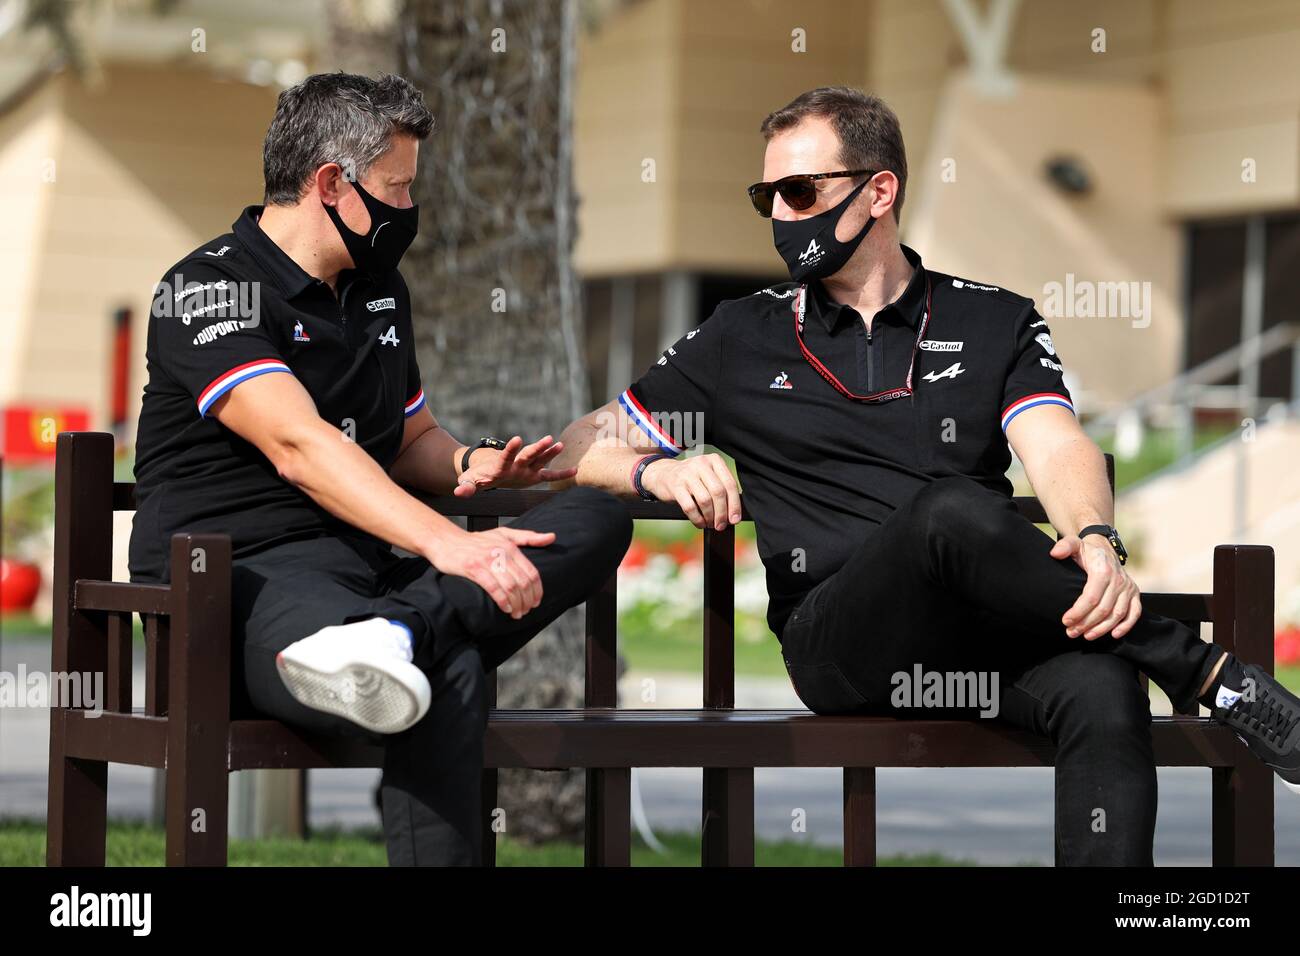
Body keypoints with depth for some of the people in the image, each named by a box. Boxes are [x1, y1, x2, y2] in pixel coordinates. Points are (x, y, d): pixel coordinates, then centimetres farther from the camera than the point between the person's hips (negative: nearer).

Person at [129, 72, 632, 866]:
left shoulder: (380, 289, 21)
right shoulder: (211, 288, -6)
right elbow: (299, 444, -21)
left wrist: (469, 465, 7)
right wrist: (447, 544, -33)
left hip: (365, 571, 9)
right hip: (245, 581, -9)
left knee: (599, 517, -15)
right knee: (449, 670, -39)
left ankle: (390, 631, -34)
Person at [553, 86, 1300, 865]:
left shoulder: (998, 323, 16)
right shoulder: (741, 339, 18)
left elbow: (1058, 450, -1)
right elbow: (582, 447, 20)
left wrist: (1097, 540, -24)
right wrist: (656, 472, -4)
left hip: (982, 624, 1)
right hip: (835, 639, -1)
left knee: (1103, 691, -36)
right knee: (956, 512, -34)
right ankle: (1210, 676, -22)